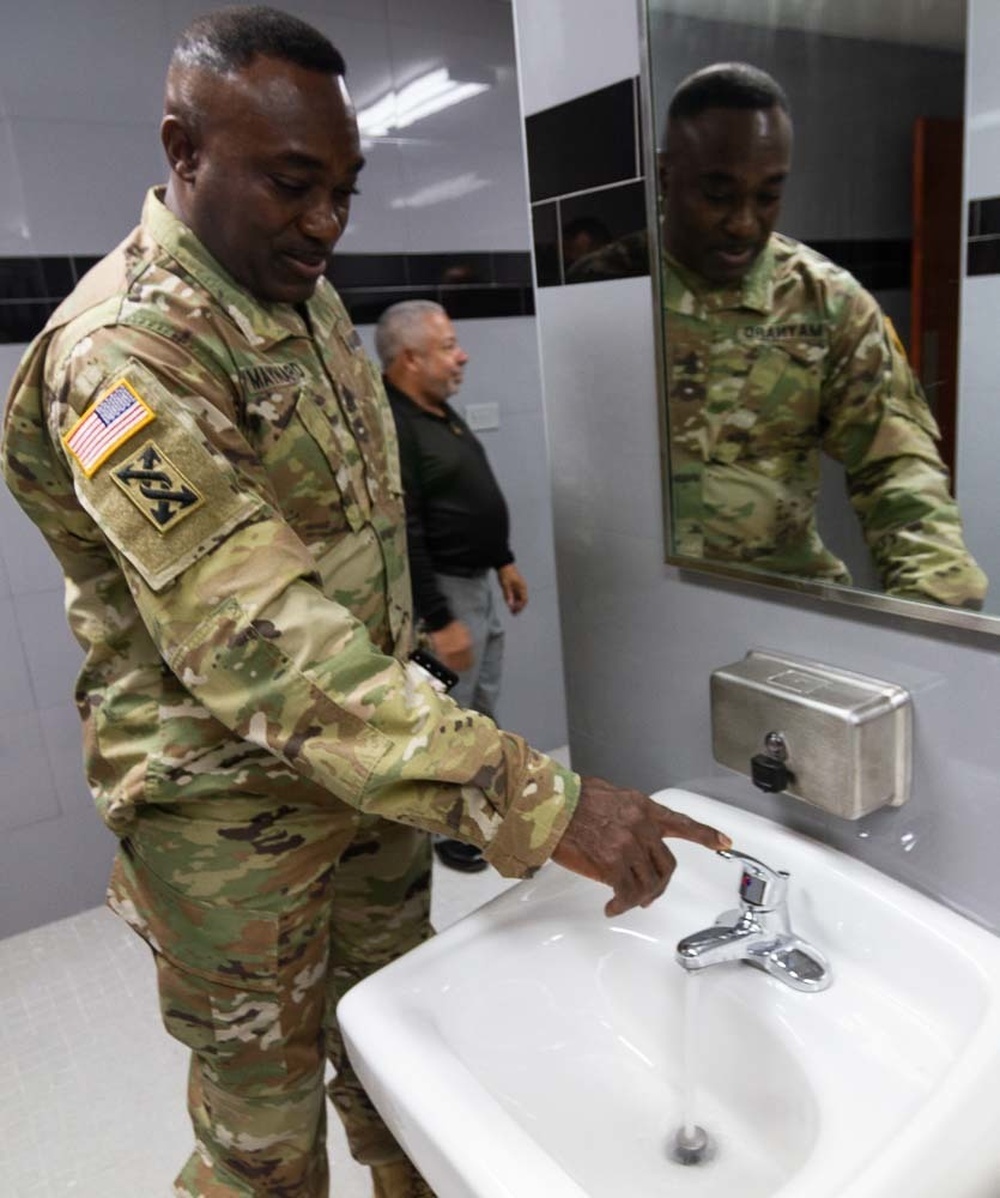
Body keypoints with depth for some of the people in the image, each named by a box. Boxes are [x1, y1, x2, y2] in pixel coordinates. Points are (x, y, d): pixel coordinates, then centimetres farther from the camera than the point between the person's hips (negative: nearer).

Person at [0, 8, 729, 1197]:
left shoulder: (304, 294, 4)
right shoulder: (124, 353, -24)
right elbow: (267, 650, -34)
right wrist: (540, 804, -37)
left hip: (369, 762, 7)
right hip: (231, 811, -7)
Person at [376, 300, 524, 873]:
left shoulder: (440, 408, 10)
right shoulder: (390, 426, -22)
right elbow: (402, 539, -26)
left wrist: (504, 561, 19)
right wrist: (438, 622, -25)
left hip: (479, 583, 10)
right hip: (442, 591, -10)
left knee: (482, 707, 21)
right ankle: (442, 826, 21)